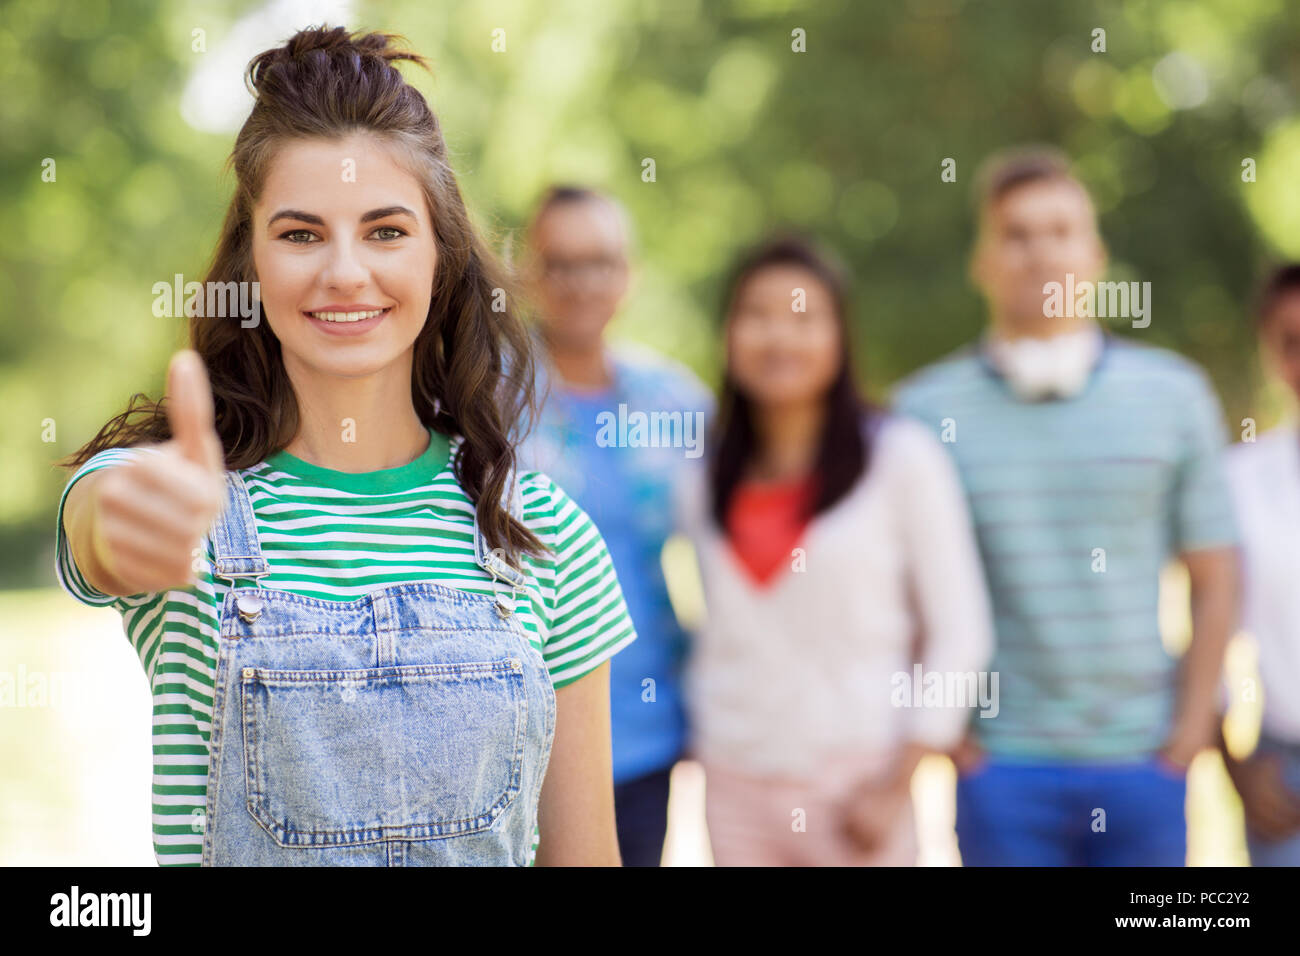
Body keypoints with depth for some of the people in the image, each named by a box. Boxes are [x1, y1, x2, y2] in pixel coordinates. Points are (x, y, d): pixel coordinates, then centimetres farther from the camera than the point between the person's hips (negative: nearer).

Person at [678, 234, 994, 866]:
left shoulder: (899, 455, -2)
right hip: (734, 785, 3)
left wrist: (896, 787, -8)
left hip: (853, 783, -3)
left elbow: (958, 630, -4)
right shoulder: (704, 481, 10)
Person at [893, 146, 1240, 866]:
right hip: (1003, 765, -1)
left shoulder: (1174, 394, 4)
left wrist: (1192, 725, -1)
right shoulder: (927, 406, 0)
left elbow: (1213, 577, 6)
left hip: (1144, 760, 1)